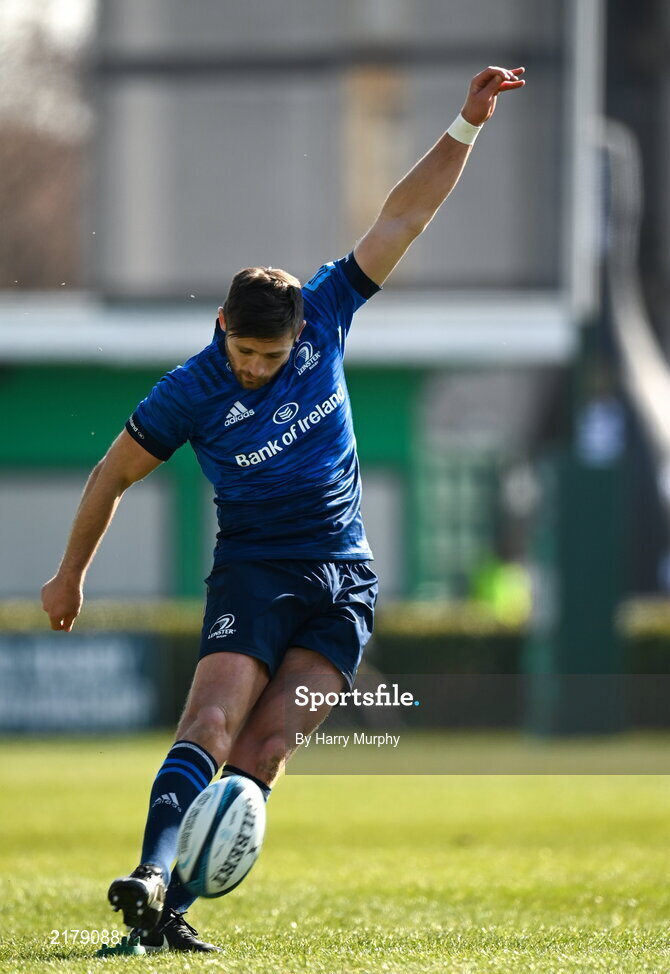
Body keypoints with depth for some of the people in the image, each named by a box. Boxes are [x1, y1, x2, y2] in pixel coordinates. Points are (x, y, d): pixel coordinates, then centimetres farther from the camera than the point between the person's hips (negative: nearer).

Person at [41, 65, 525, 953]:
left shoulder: (324, 318, -3)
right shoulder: (190, 394, -10)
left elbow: (404, 217, 2)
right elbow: (114, 474, 5)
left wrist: (468, 125, -2)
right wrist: (71, 575, 14)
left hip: (345, 583, 2)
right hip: (254, 572, -2)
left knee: (266, 749, -10)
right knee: (214, 723, -23)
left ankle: (172, 906, -13)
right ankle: (152, 877, -37)